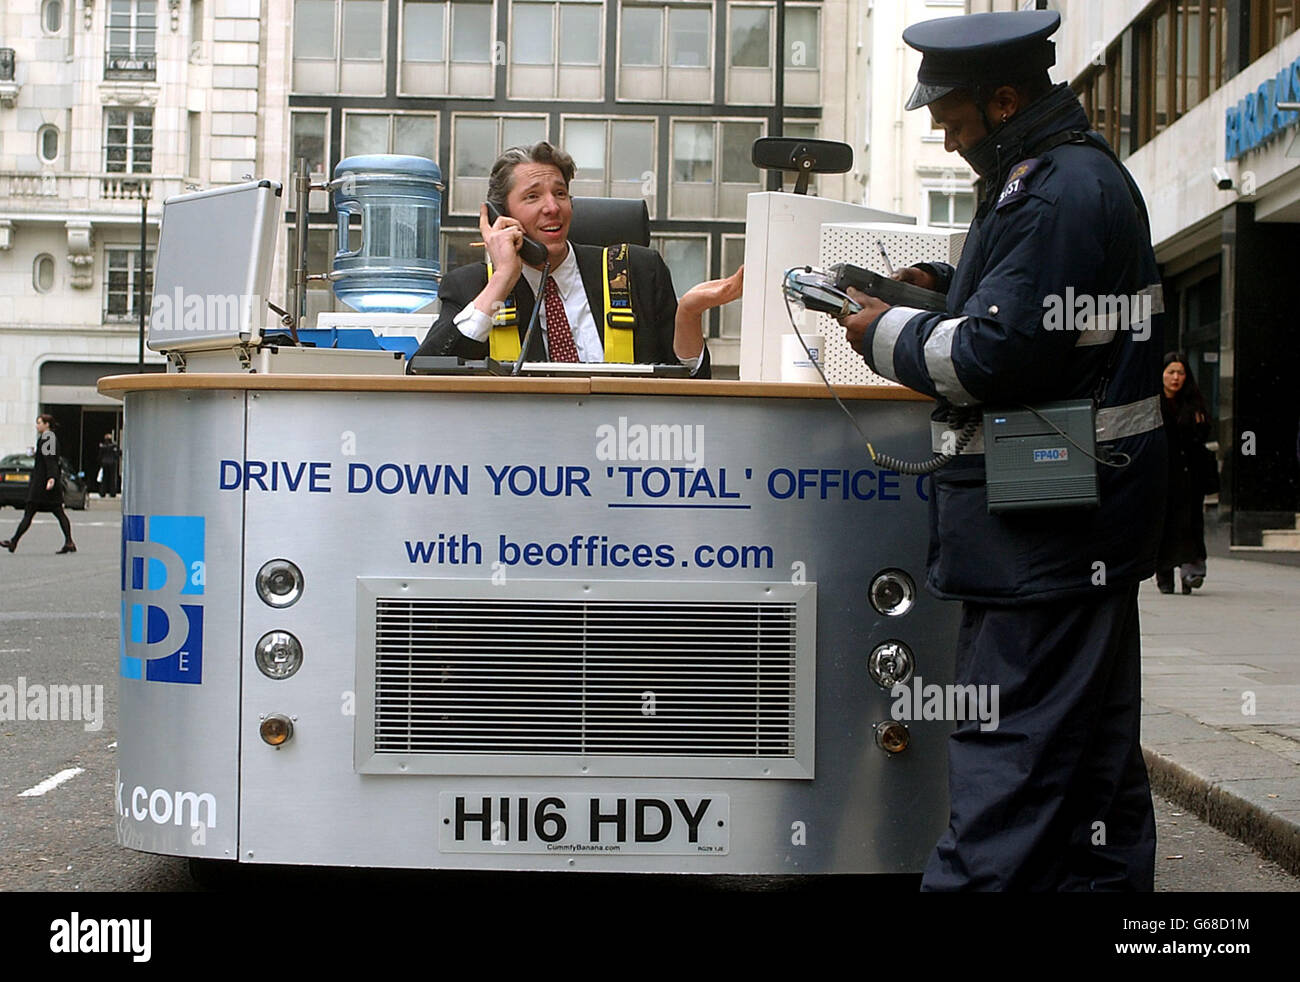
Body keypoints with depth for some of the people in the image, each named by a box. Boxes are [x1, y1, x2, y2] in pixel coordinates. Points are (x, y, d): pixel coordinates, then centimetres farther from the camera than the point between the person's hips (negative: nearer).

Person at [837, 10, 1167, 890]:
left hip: (1043, 529, -11)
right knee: (1089, 728, 19)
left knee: (1013, 737, -9)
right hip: (1084, 515, 11)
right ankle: (1106, 876, 30)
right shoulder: (1085, 173, 16)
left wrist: (887, 335, -7)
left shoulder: (1057, 196, -18)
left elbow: (998, 355, -22)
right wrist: (943, 286, 13)